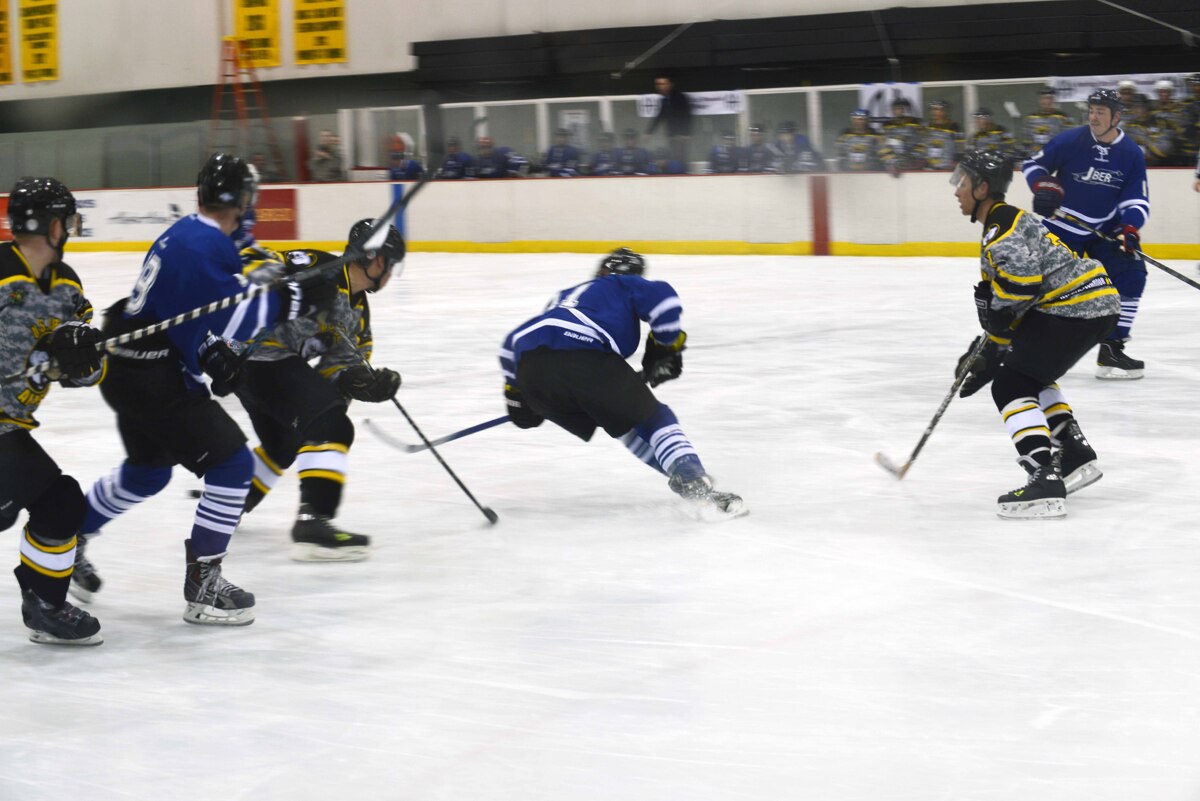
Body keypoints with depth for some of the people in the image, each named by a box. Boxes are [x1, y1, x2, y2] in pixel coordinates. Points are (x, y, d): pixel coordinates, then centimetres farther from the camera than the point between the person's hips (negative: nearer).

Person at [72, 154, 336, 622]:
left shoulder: (185, 234, 12)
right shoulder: (206, 245, -19)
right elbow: (233, 317, -27)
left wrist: (214, 354, 11)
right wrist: (294, 299, -23)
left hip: (128, 369, 10)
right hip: (155, 381, -10)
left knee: (147, 471, 27)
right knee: (232, 464, -6)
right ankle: (203, 586, -3)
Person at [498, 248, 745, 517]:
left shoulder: (564, 297, 42)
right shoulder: (625, 286, 26)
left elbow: (513, 343, 39)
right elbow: (661, 296, 3)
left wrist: (516, 395, 43)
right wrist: (666, 346, 16)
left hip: (529, 369, 6)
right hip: (585, 360, -5)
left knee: (624, 423, 25)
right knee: (653, 418, 8)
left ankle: (688, 477, 20)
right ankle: (693, 481, -16)